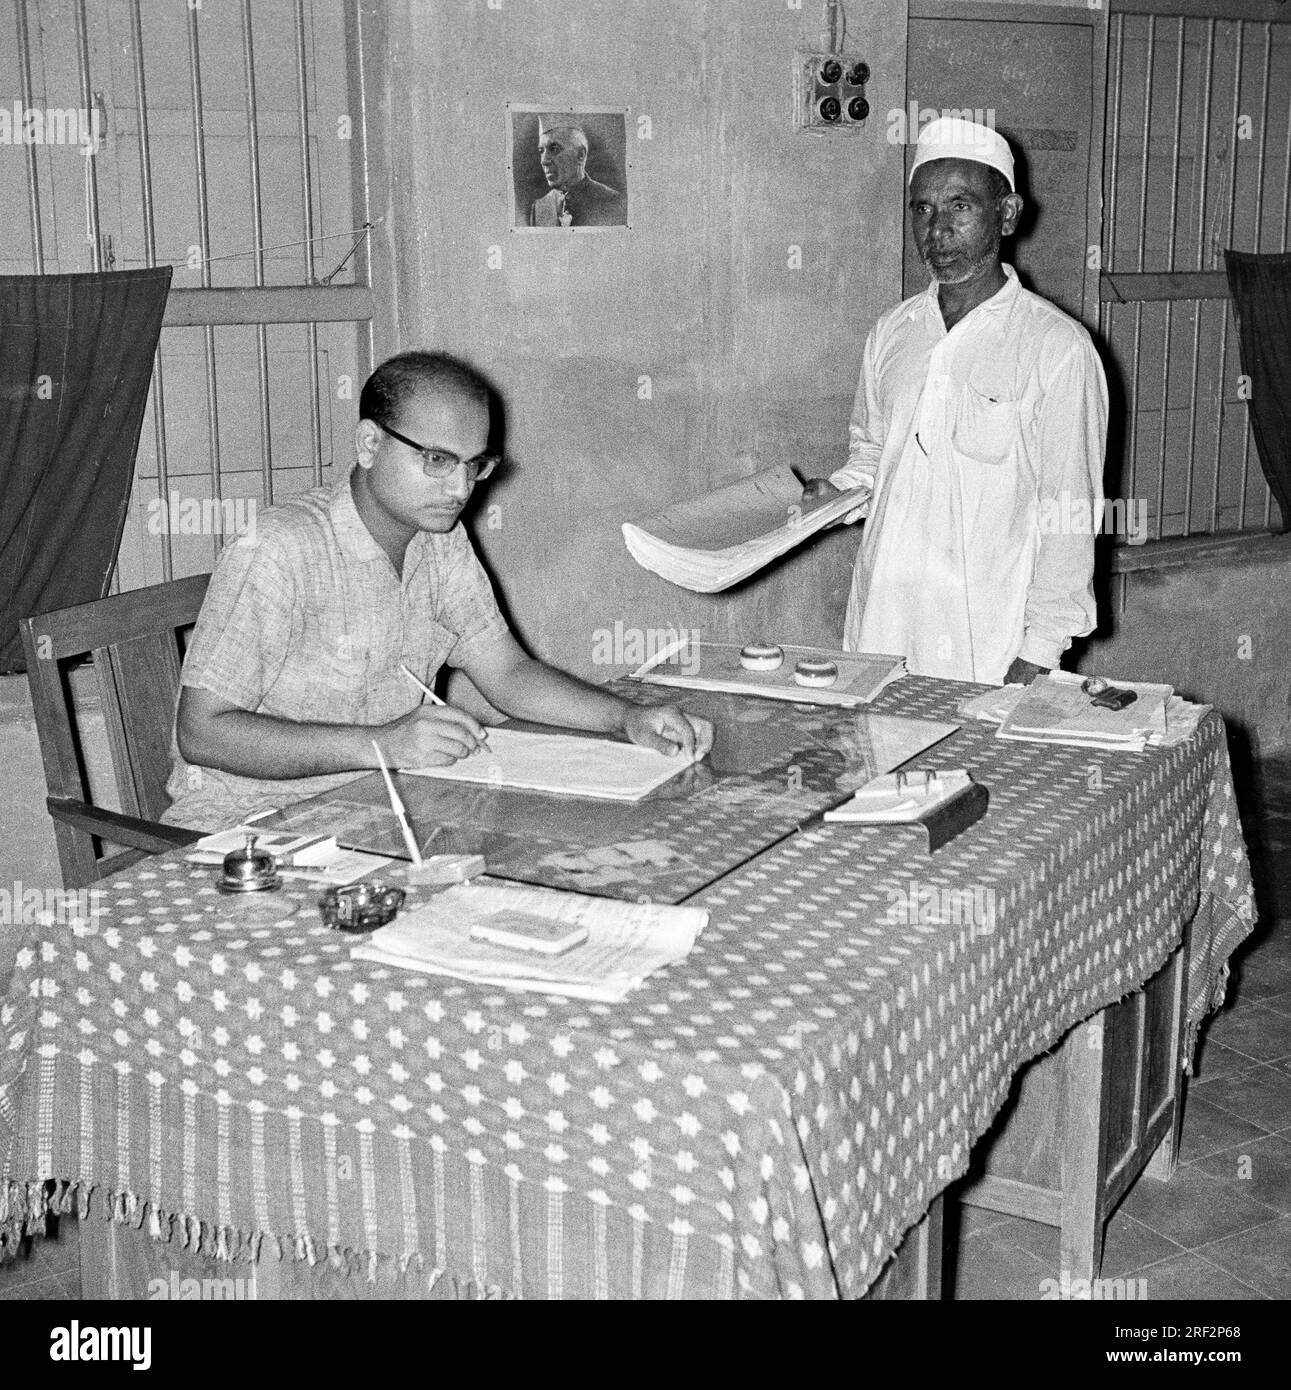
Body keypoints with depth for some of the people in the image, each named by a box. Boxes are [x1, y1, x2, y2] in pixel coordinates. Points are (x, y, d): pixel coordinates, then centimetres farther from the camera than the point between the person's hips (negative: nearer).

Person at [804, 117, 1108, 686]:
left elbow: (1069, 520, -9)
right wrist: (838, 492, 3)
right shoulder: (891, 333, 9)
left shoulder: (1057, 348, -9)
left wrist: (1036, 657, -12)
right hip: (879, 630, 5)